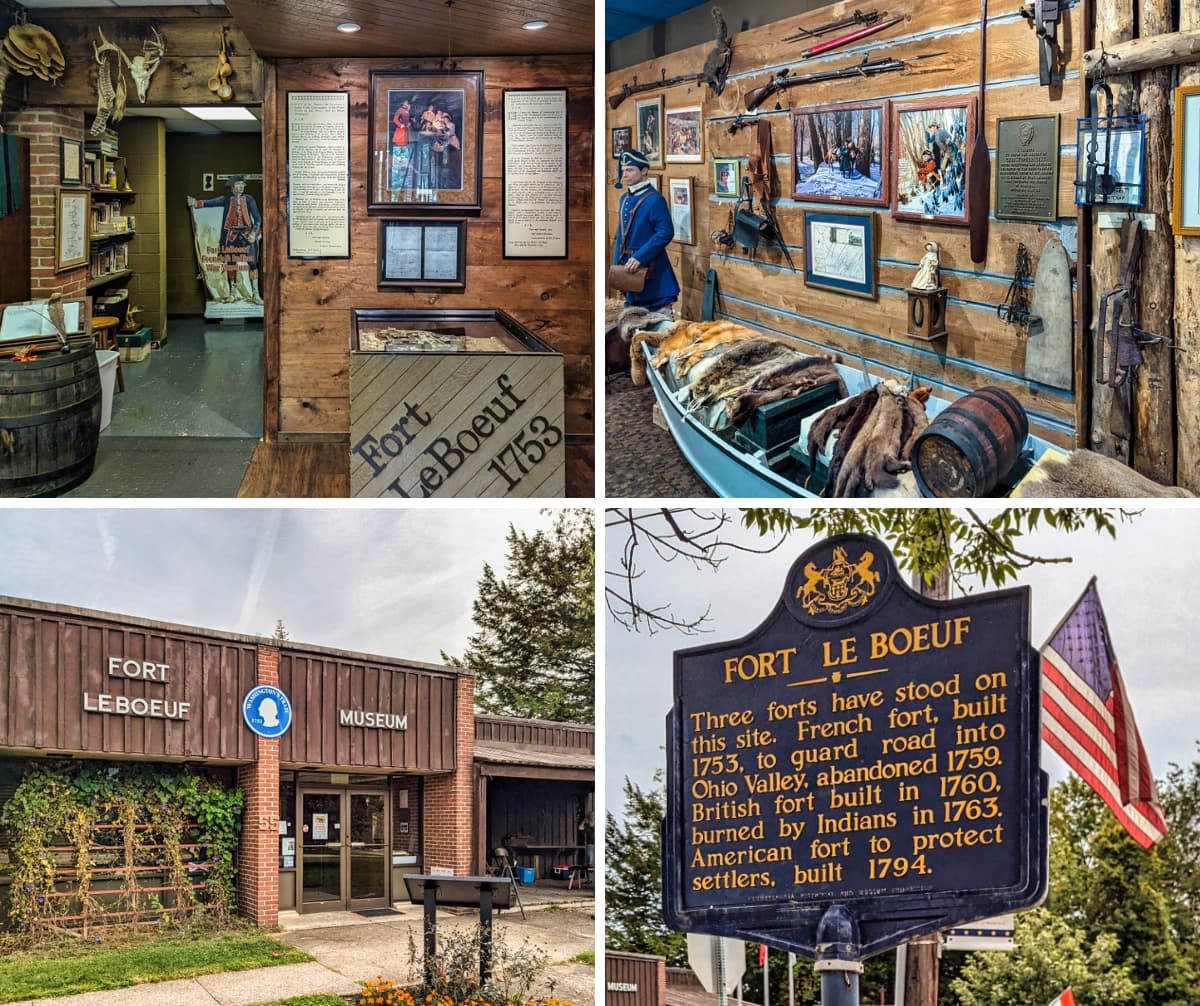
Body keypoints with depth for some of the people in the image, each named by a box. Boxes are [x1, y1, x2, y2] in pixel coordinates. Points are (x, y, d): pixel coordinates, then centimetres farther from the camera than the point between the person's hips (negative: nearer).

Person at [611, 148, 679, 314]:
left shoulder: (655, 199, -12)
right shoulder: (625, 199, 12)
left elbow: (665, 233, -19)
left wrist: (640, 257, -23)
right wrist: (616, 263, 10)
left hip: (651, 268, -8)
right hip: (629, 266, 8)